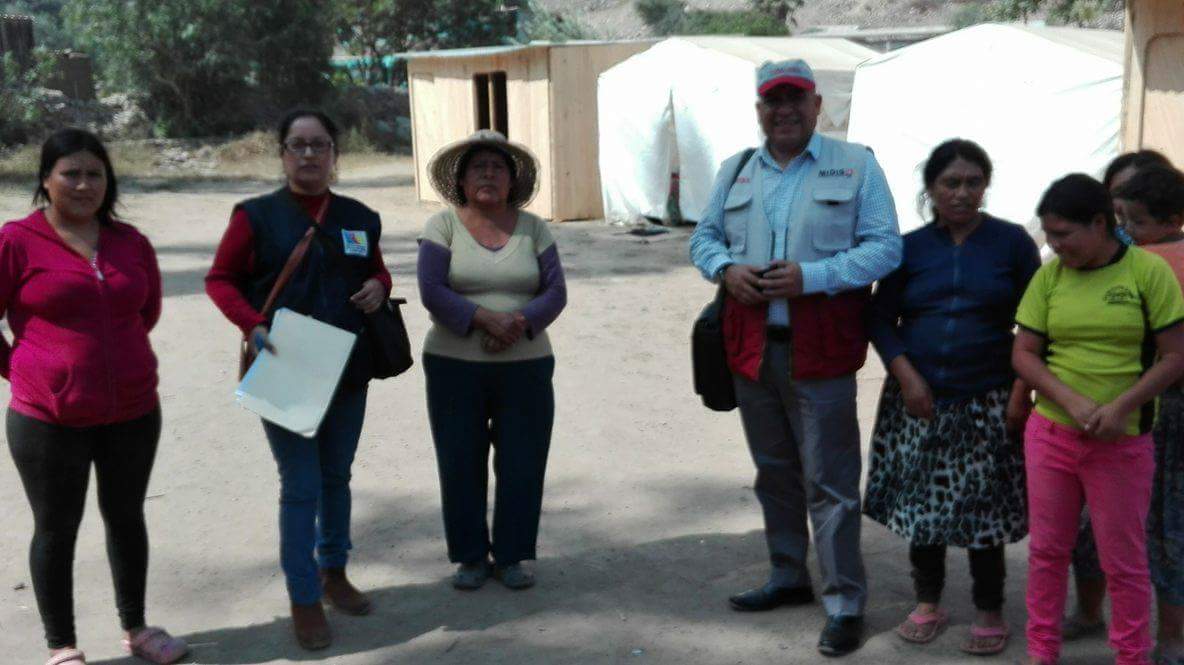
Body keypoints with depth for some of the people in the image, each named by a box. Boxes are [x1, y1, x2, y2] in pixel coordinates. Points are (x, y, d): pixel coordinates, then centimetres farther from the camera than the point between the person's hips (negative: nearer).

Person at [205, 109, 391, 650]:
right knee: (301, 487, -3)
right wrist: (252, 325, -18)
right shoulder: (257, 216, -5)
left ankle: (334, 574, 35)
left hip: (347, 371, 4)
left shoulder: (358, 218, 6)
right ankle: (304, 600, 10)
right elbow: (220, 279, -2)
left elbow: (376, 268, 20)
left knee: (336, 477, 17)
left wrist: (378, 286, -4)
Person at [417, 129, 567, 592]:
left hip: (525, 366, 1)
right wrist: (486, 318, -20)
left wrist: (521, 323, -18)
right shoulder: (443, 226, -1)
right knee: (461, 463, 4)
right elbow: (431, 292, -11)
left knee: (522, 463, 4)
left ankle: (511, 556, 19)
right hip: (454, 366, -1)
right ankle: (471, 556, 20)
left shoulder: (533, 228, 5)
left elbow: (555, 292, -1)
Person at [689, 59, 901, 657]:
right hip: (751, 345, 5)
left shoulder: (856, 165, -2)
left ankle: (844, 603, 10)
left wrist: (810, 276, -19)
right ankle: (788, 577, 34)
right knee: (774, 471, 18)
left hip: (819, 349, -5)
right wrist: (725, 269, -7)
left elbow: (885, 248, -8)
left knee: (829, 481, -1)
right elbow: (704, 237, 16)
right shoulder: (735, 171, 12)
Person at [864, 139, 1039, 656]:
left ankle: (990, 613, 18)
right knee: (920, 501, 7)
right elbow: (881, 317, 6)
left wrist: (1022, 391, -6)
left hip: (988, 401, -2)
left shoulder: (1012, 242, 1)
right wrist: (906, 375, -7)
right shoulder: (910, 247, 5)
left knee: (984, 505, 1)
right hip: (918, 400, 2)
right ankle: (927, 604, 24)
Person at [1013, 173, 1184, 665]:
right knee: (1047, 549, 13)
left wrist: (1120, 407, -18)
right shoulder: (1049, 276, 1)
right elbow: (1023, 354, 2)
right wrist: (1070, 401, -14)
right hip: (1050, 433, 3)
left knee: (1124, 560, 7)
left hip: (1123, 441, -3)